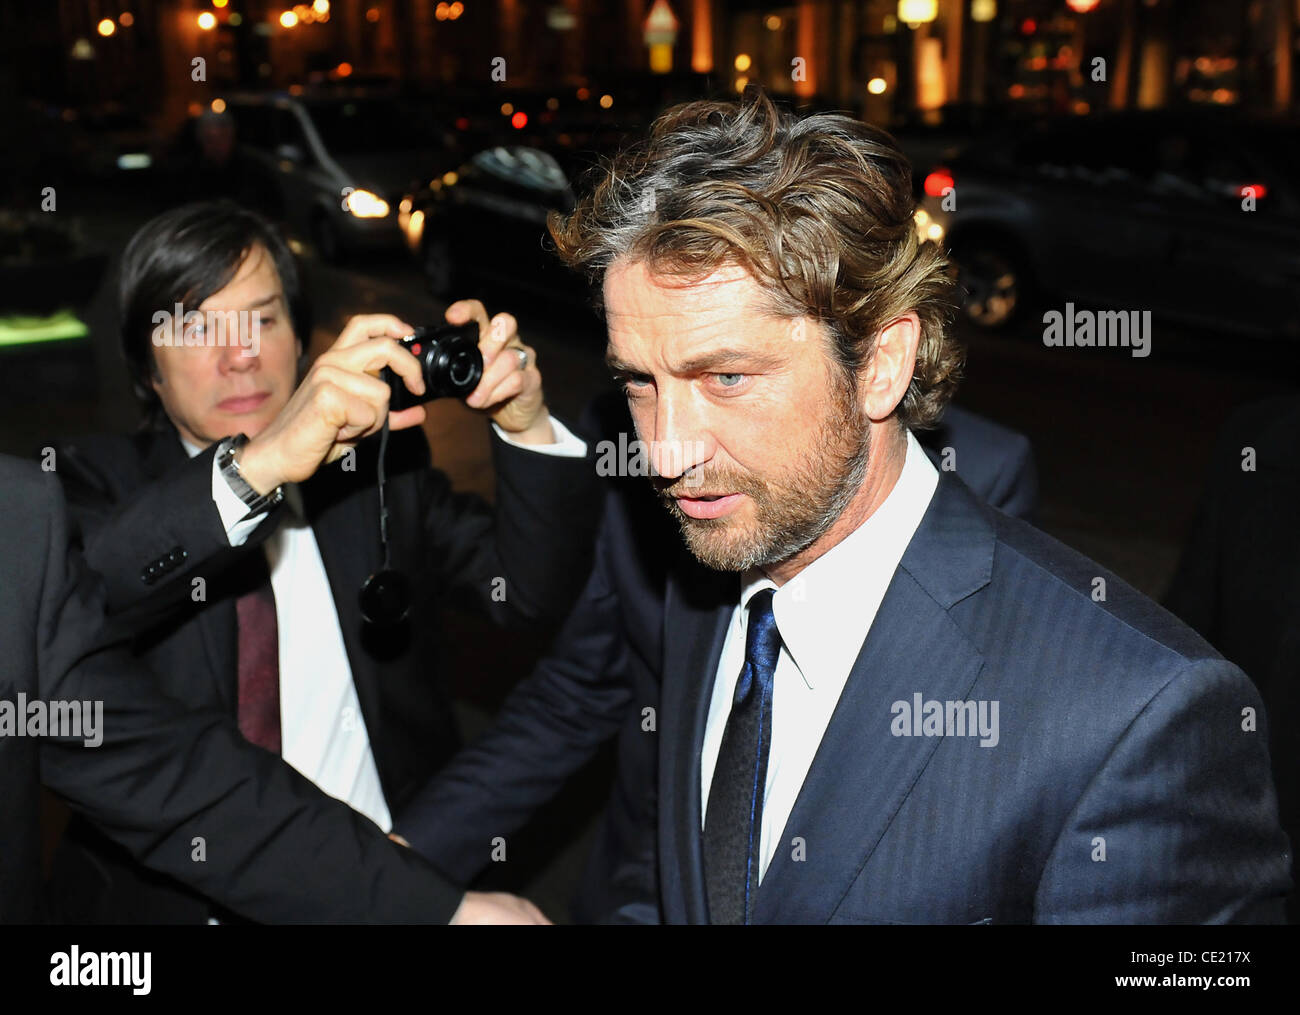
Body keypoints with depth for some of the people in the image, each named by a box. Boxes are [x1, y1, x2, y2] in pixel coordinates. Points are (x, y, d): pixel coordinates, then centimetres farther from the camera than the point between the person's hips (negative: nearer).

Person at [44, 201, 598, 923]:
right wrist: (257, 466, -30)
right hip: (172, 898, 1)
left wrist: (528, 426, -14)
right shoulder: (97, 486, 3)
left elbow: (530, 591, 2)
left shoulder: (378, 463, 8)